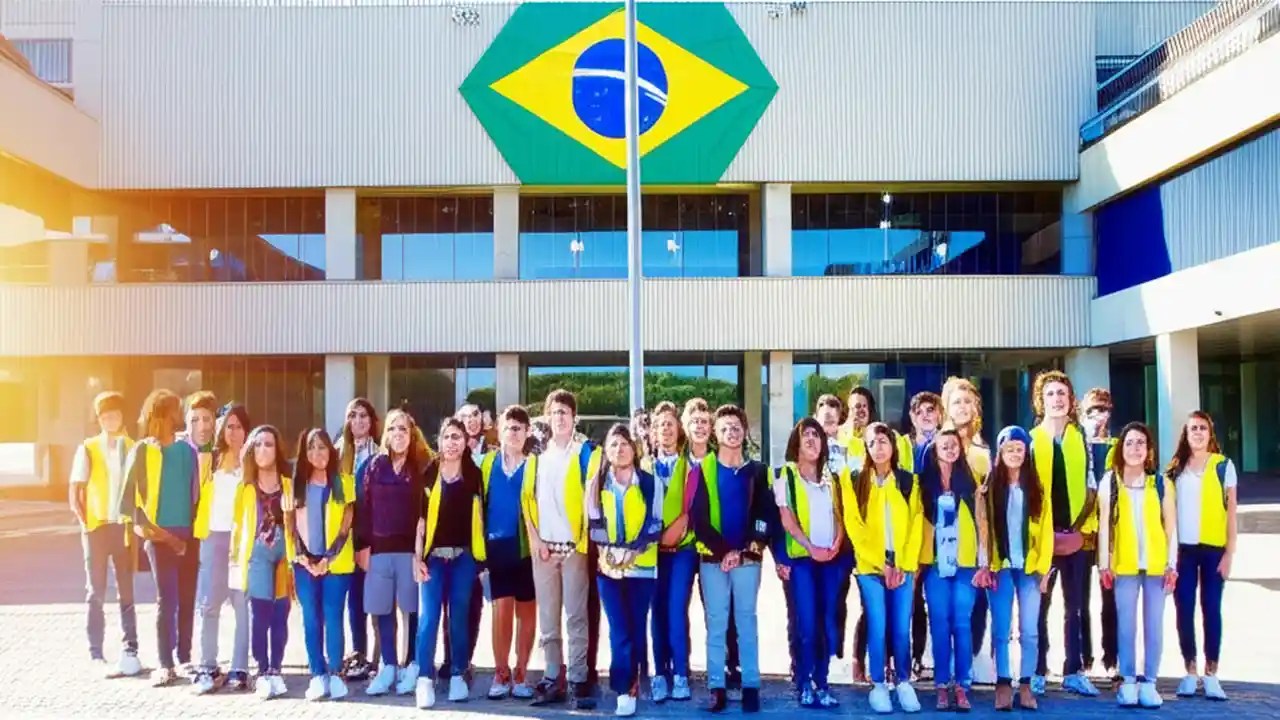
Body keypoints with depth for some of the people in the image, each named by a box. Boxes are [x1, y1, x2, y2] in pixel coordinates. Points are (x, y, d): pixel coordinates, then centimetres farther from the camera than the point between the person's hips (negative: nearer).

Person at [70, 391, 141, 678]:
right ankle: (97, 655, 8)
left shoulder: (134, 448, 3)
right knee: (96, 592, 3)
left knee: (127, 592, 7)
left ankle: (129, 652, 13)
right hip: (97, 527, -1)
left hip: (124, 526, 1)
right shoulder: (88, 449, 1)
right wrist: (86, 524, -9)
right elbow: (75, 493, 0)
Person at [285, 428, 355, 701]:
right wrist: (302, 556, -6)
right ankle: (318, 676, 6)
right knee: (311, 619, 2)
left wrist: (329, 557, -11)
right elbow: (290, 523, 6)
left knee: (333, 618, -3)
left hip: (336, 562, -2)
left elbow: (346, 526, -1)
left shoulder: (343, 482, 3)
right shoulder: (297, 483, 9)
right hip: (305, 562, 2)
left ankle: (335, 674, 4)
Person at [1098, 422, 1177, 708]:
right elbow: (1104, 524, 1)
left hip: (1156, 565, 1)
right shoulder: (1109, 481, 2)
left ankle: (1149, 682, 12)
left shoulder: (1160, 482, 5)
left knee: (1154, 624, 4)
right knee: (1126, 624, 0)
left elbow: (1171, 525, 5)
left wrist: (1172, 564, 0)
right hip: (1124, 565, -1)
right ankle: (1128, 681, 8)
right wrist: (1104, 564, -3)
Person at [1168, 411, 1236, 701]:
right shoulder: (1174, 469, 7)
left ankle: (1211, 674, 10)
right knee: (1184, 610, 3)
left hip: (1214, 548, -2)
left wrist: (1230, 552, -5)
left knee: (1211, 609, 3)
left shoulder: (1223, 466, 2)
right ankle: (1190, 673, 12)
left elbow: (1231, 512, 1)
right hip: (1183, 549, 2)